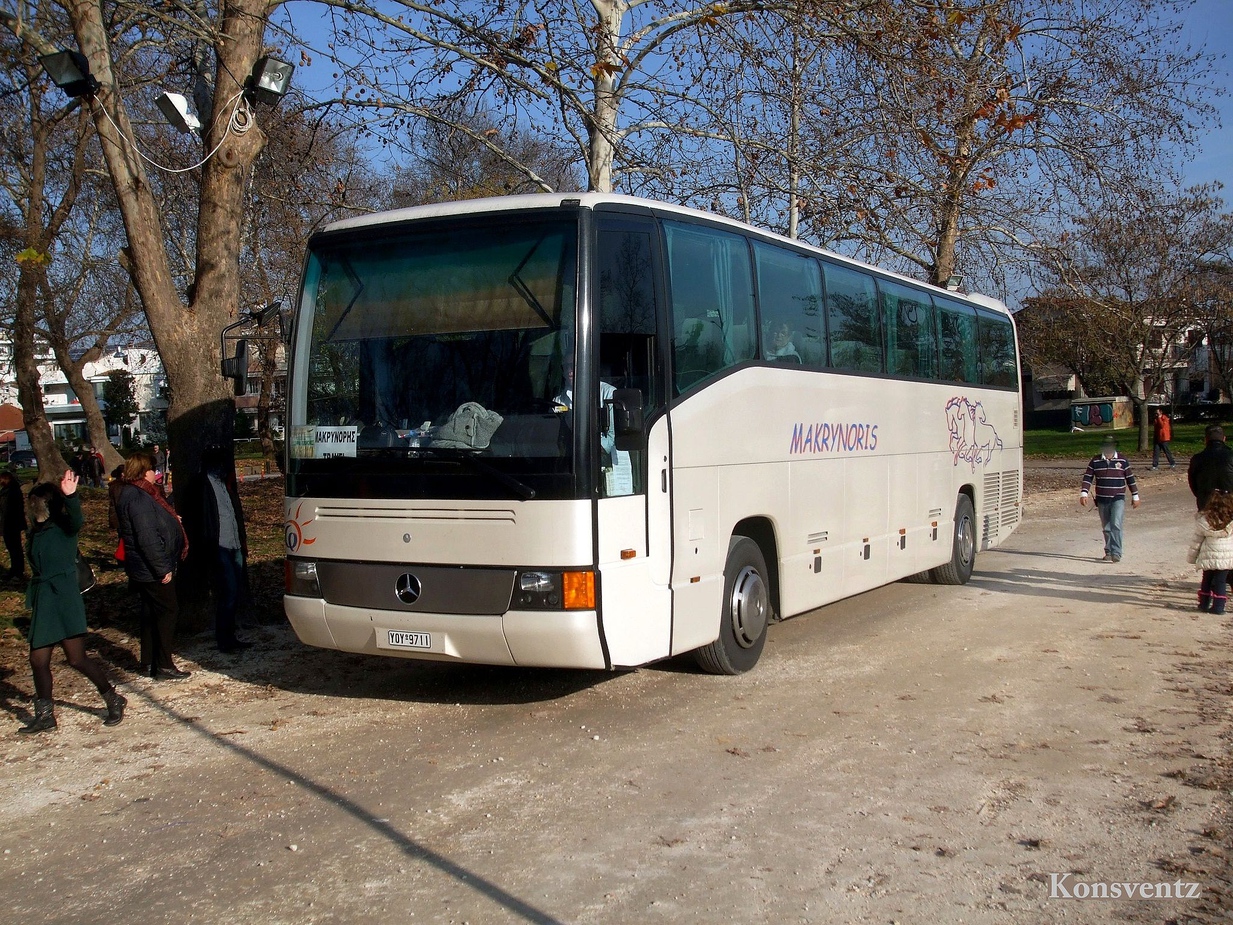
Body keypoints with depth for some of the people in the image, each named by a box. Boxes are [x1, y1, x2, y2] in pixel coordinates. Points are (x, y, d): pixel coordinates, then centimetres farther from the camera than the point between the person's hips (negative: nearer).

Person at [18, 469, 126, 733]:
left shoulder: (63, 526, -8)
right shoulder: (36, 531, 13)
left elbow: (76, 521, -32)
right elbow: (38, 568, 19)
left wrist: (70, 497, -50)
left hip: (65, 600, -7)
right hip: (43, 602, 7)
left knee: (77, 659, -6)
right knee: (38, 660, 9)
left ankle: (114, 700, 9)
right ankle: (44, 716, 21)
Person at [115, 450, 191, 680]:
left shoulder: (132, 493, 12)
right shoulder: (138, 498, -21)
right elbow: (147, 538, -25)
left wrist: (171, 521, 12)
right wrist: (163, 568, -22)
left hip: (143, 568, 10)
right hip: (152, 569, -10)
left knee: (152, 613, 16)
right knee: (168, 611, -3)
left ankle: (149, 662, 24)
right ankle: (164, 665, 1)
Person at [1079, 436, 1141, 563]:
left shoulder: (1122, 460, 1)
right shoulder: (1095, 461, 3)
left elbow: (1130, 478, 7)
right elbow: (1088, 477, 3)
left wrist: (1135, 496, 10)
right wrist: (1084, 494, -8)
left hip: (1118, 499, -2)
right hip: (1102, 500, 2)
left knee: (1116, 525, -16)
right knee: (1106, 528, 10)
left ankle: (1116, 553, -15)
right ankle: (1109, 552, 20)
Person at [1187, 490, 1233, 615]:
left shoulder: (1203, 521, -8)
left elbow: (1196, 541, -1)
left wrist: (1191, 557, 10)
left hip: (1208, 557, 0)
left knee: (1207, 580, 16)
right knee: (1220, 581, 6)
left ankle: (1204, 604, 23)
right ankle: (1218, 606, 4)